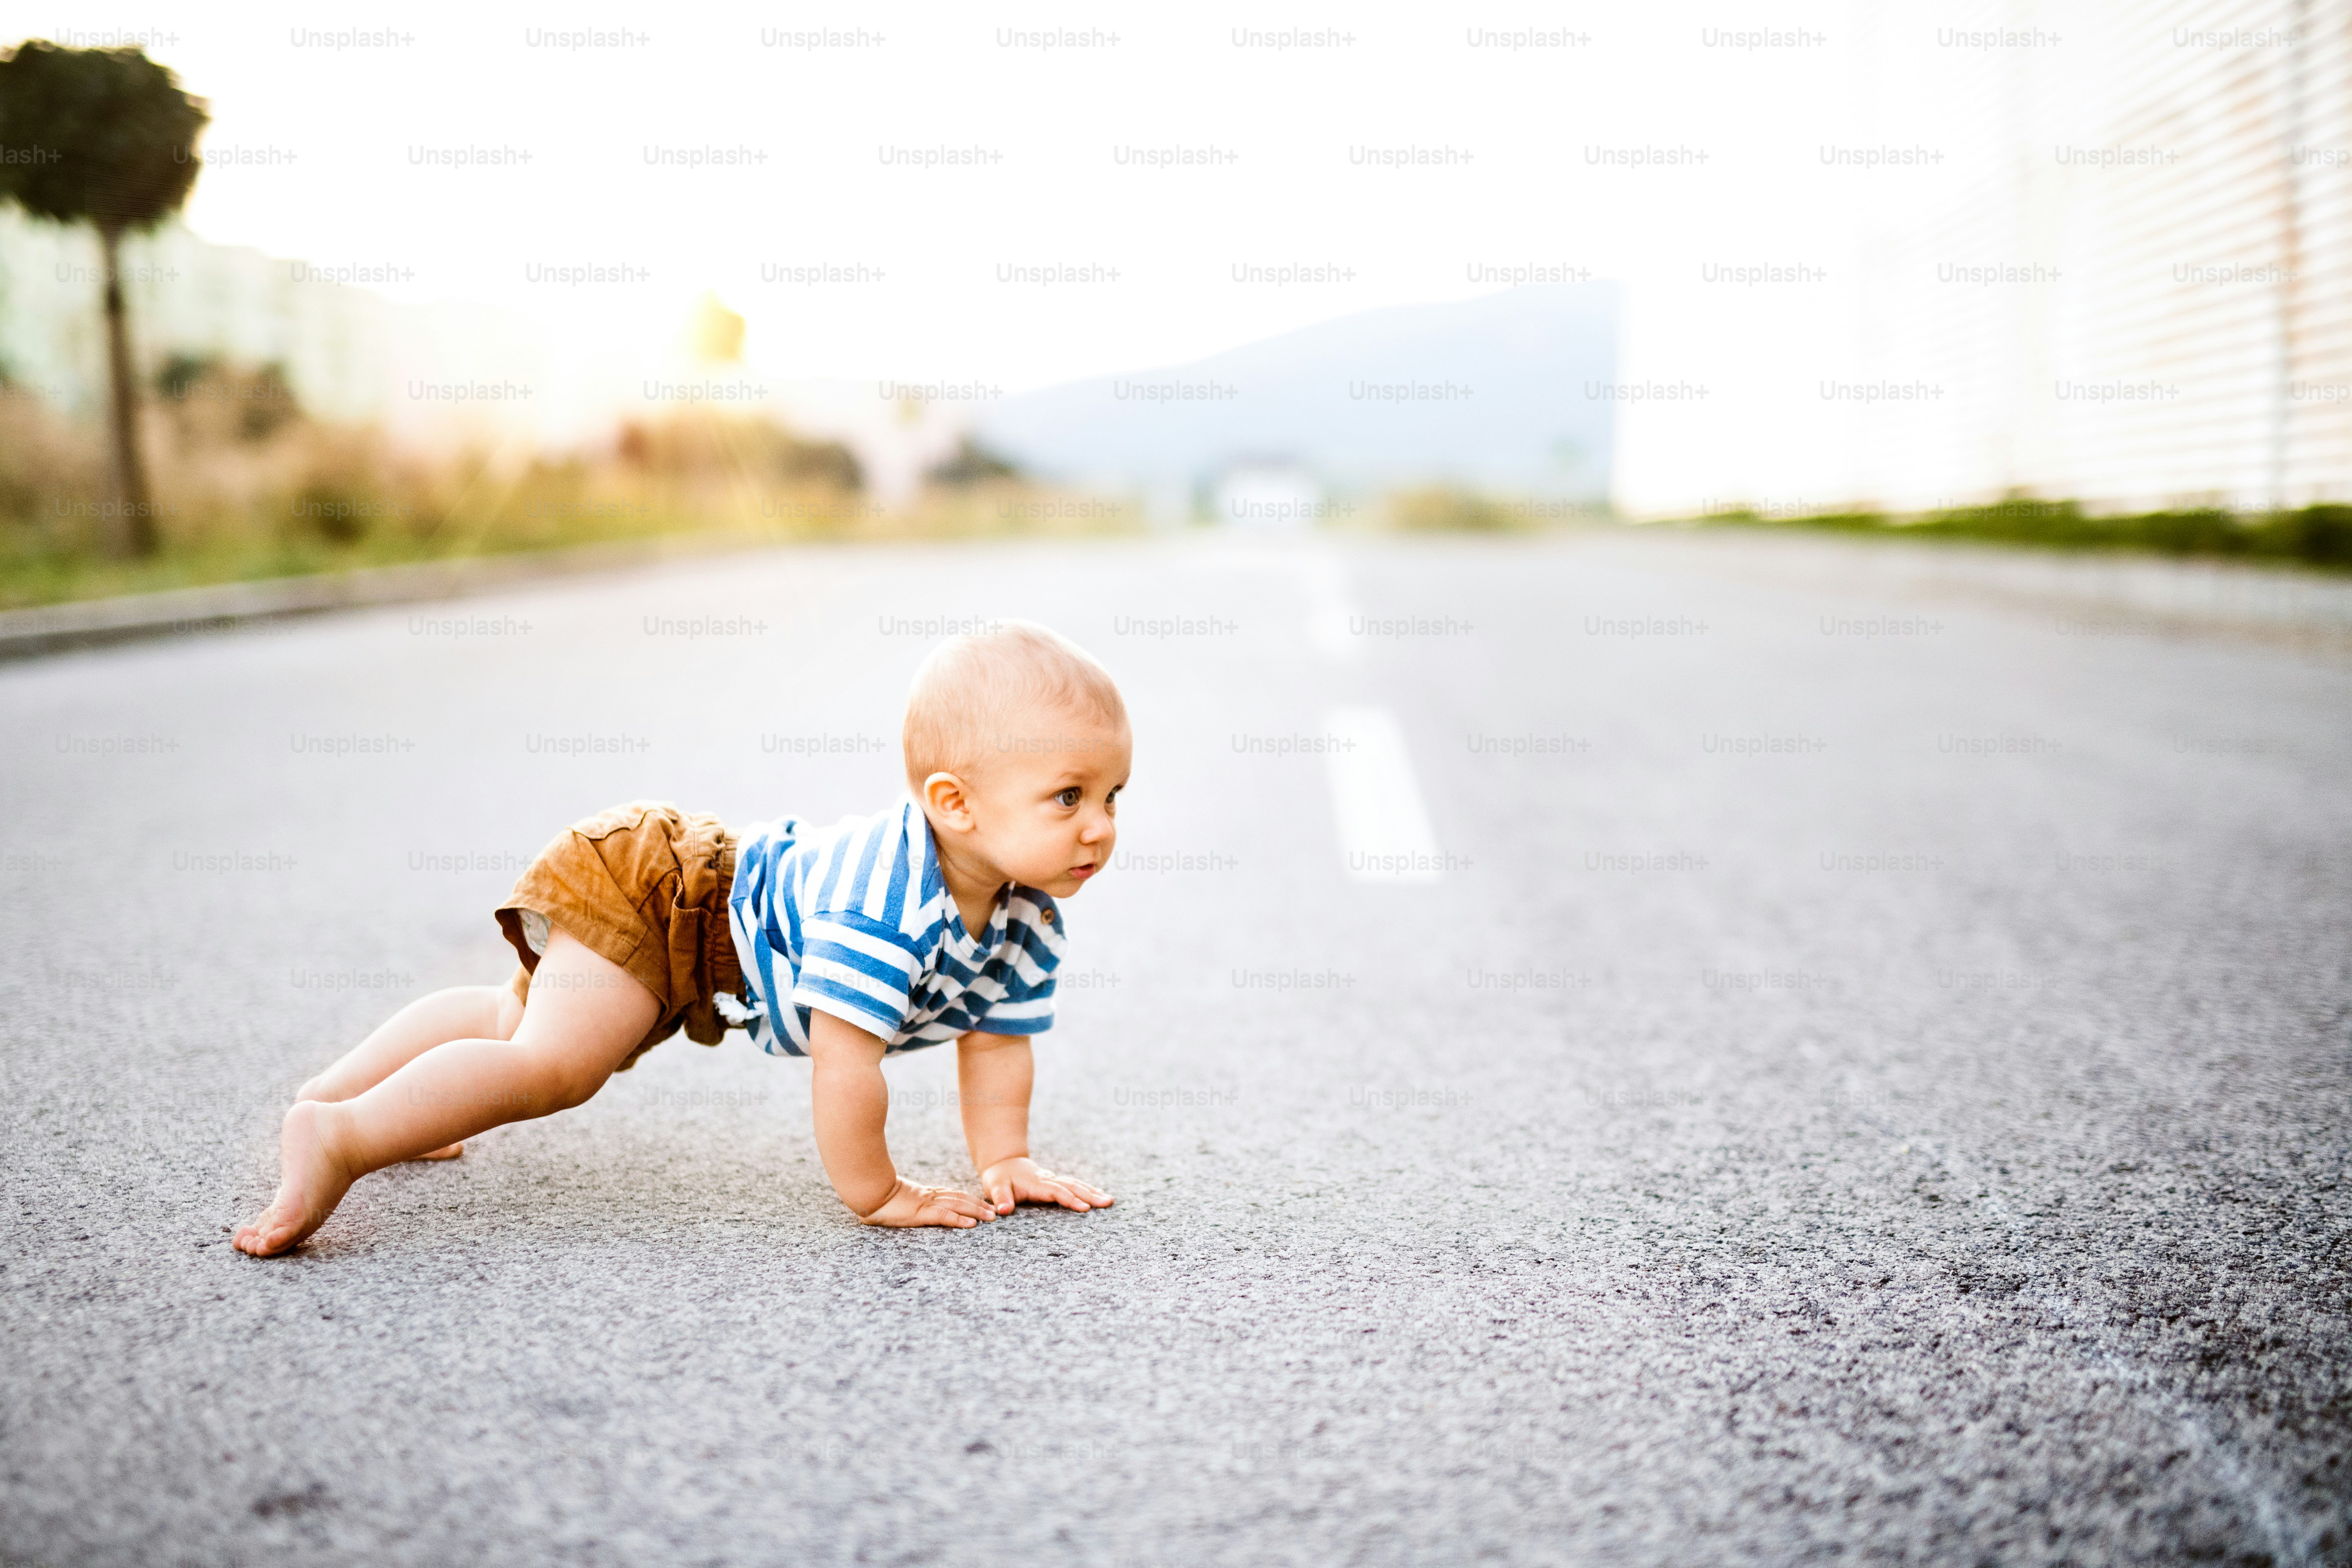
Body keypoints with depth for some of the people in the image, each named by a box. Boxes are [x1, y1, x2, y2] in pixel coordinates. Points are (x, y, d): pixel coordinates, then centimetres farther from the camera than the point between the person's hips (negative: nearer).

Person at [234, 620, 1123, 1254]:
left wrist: (1004, 1162, -5)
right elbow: (844, 1060, -40)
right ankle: (336, 1132, -26)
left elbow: (997, 1039, 0)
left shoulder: (1028, 918, -13)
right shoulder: (883, 901, -41)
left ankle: (338, 1090, 43)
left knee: (515, 1020, 25)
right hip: (642, 889, -9)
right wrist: (876, 1196, -29)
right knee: (553, 1059, -33)